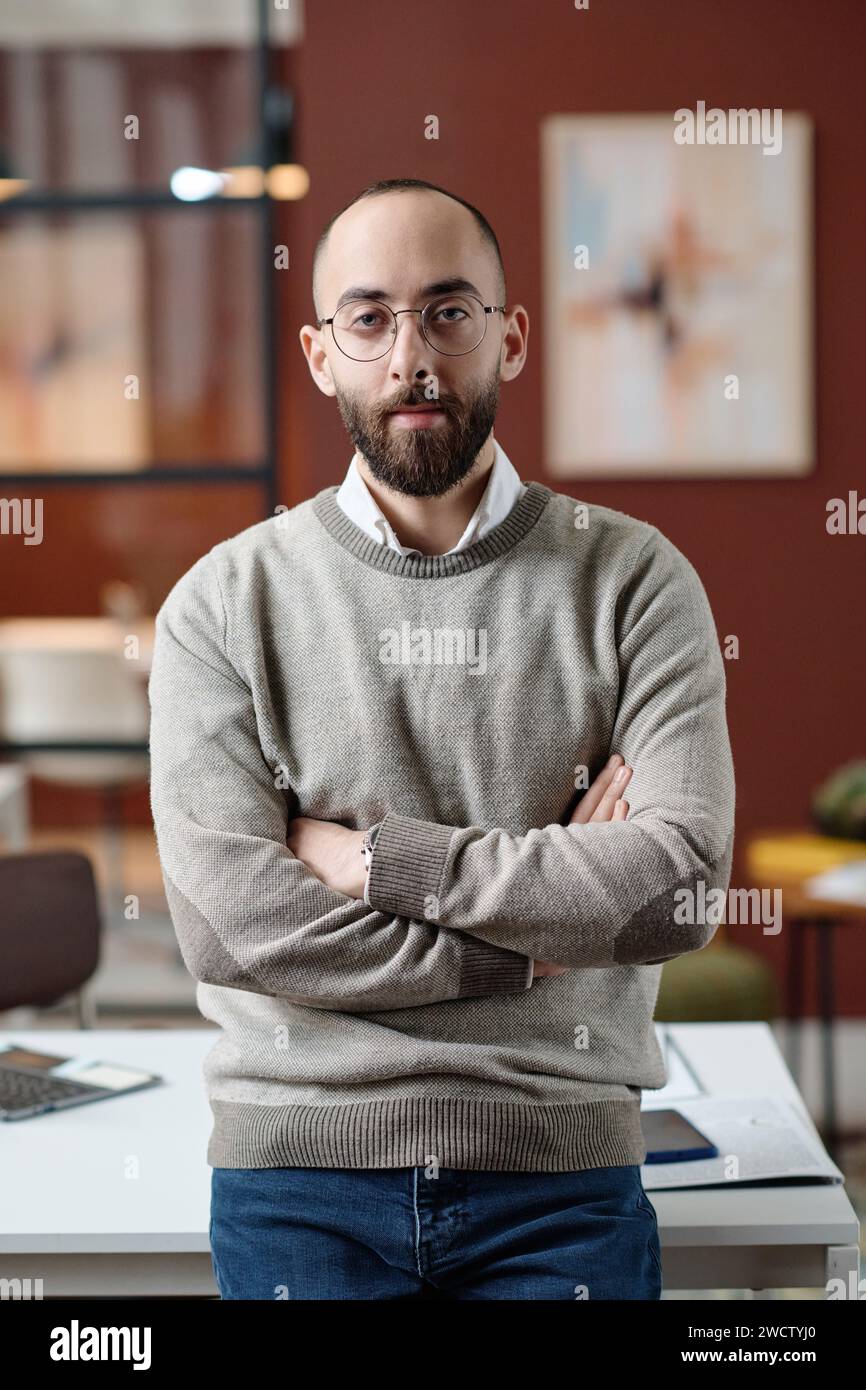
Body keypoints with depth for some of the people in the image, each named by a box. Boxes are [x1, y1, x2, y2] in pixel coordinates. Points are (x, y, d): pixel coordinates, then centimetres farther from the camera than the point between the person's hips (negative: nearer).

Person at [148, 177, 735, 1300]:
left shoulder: (634, 578, 0)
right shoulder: (225, 603, -1)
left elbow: (681, 889, -13)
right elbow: (228, 923, -12)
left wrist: (372, 855, -13)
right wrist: (547, 917, -11)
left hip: (562, 1176, 0)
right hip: (297, 1173, 0)